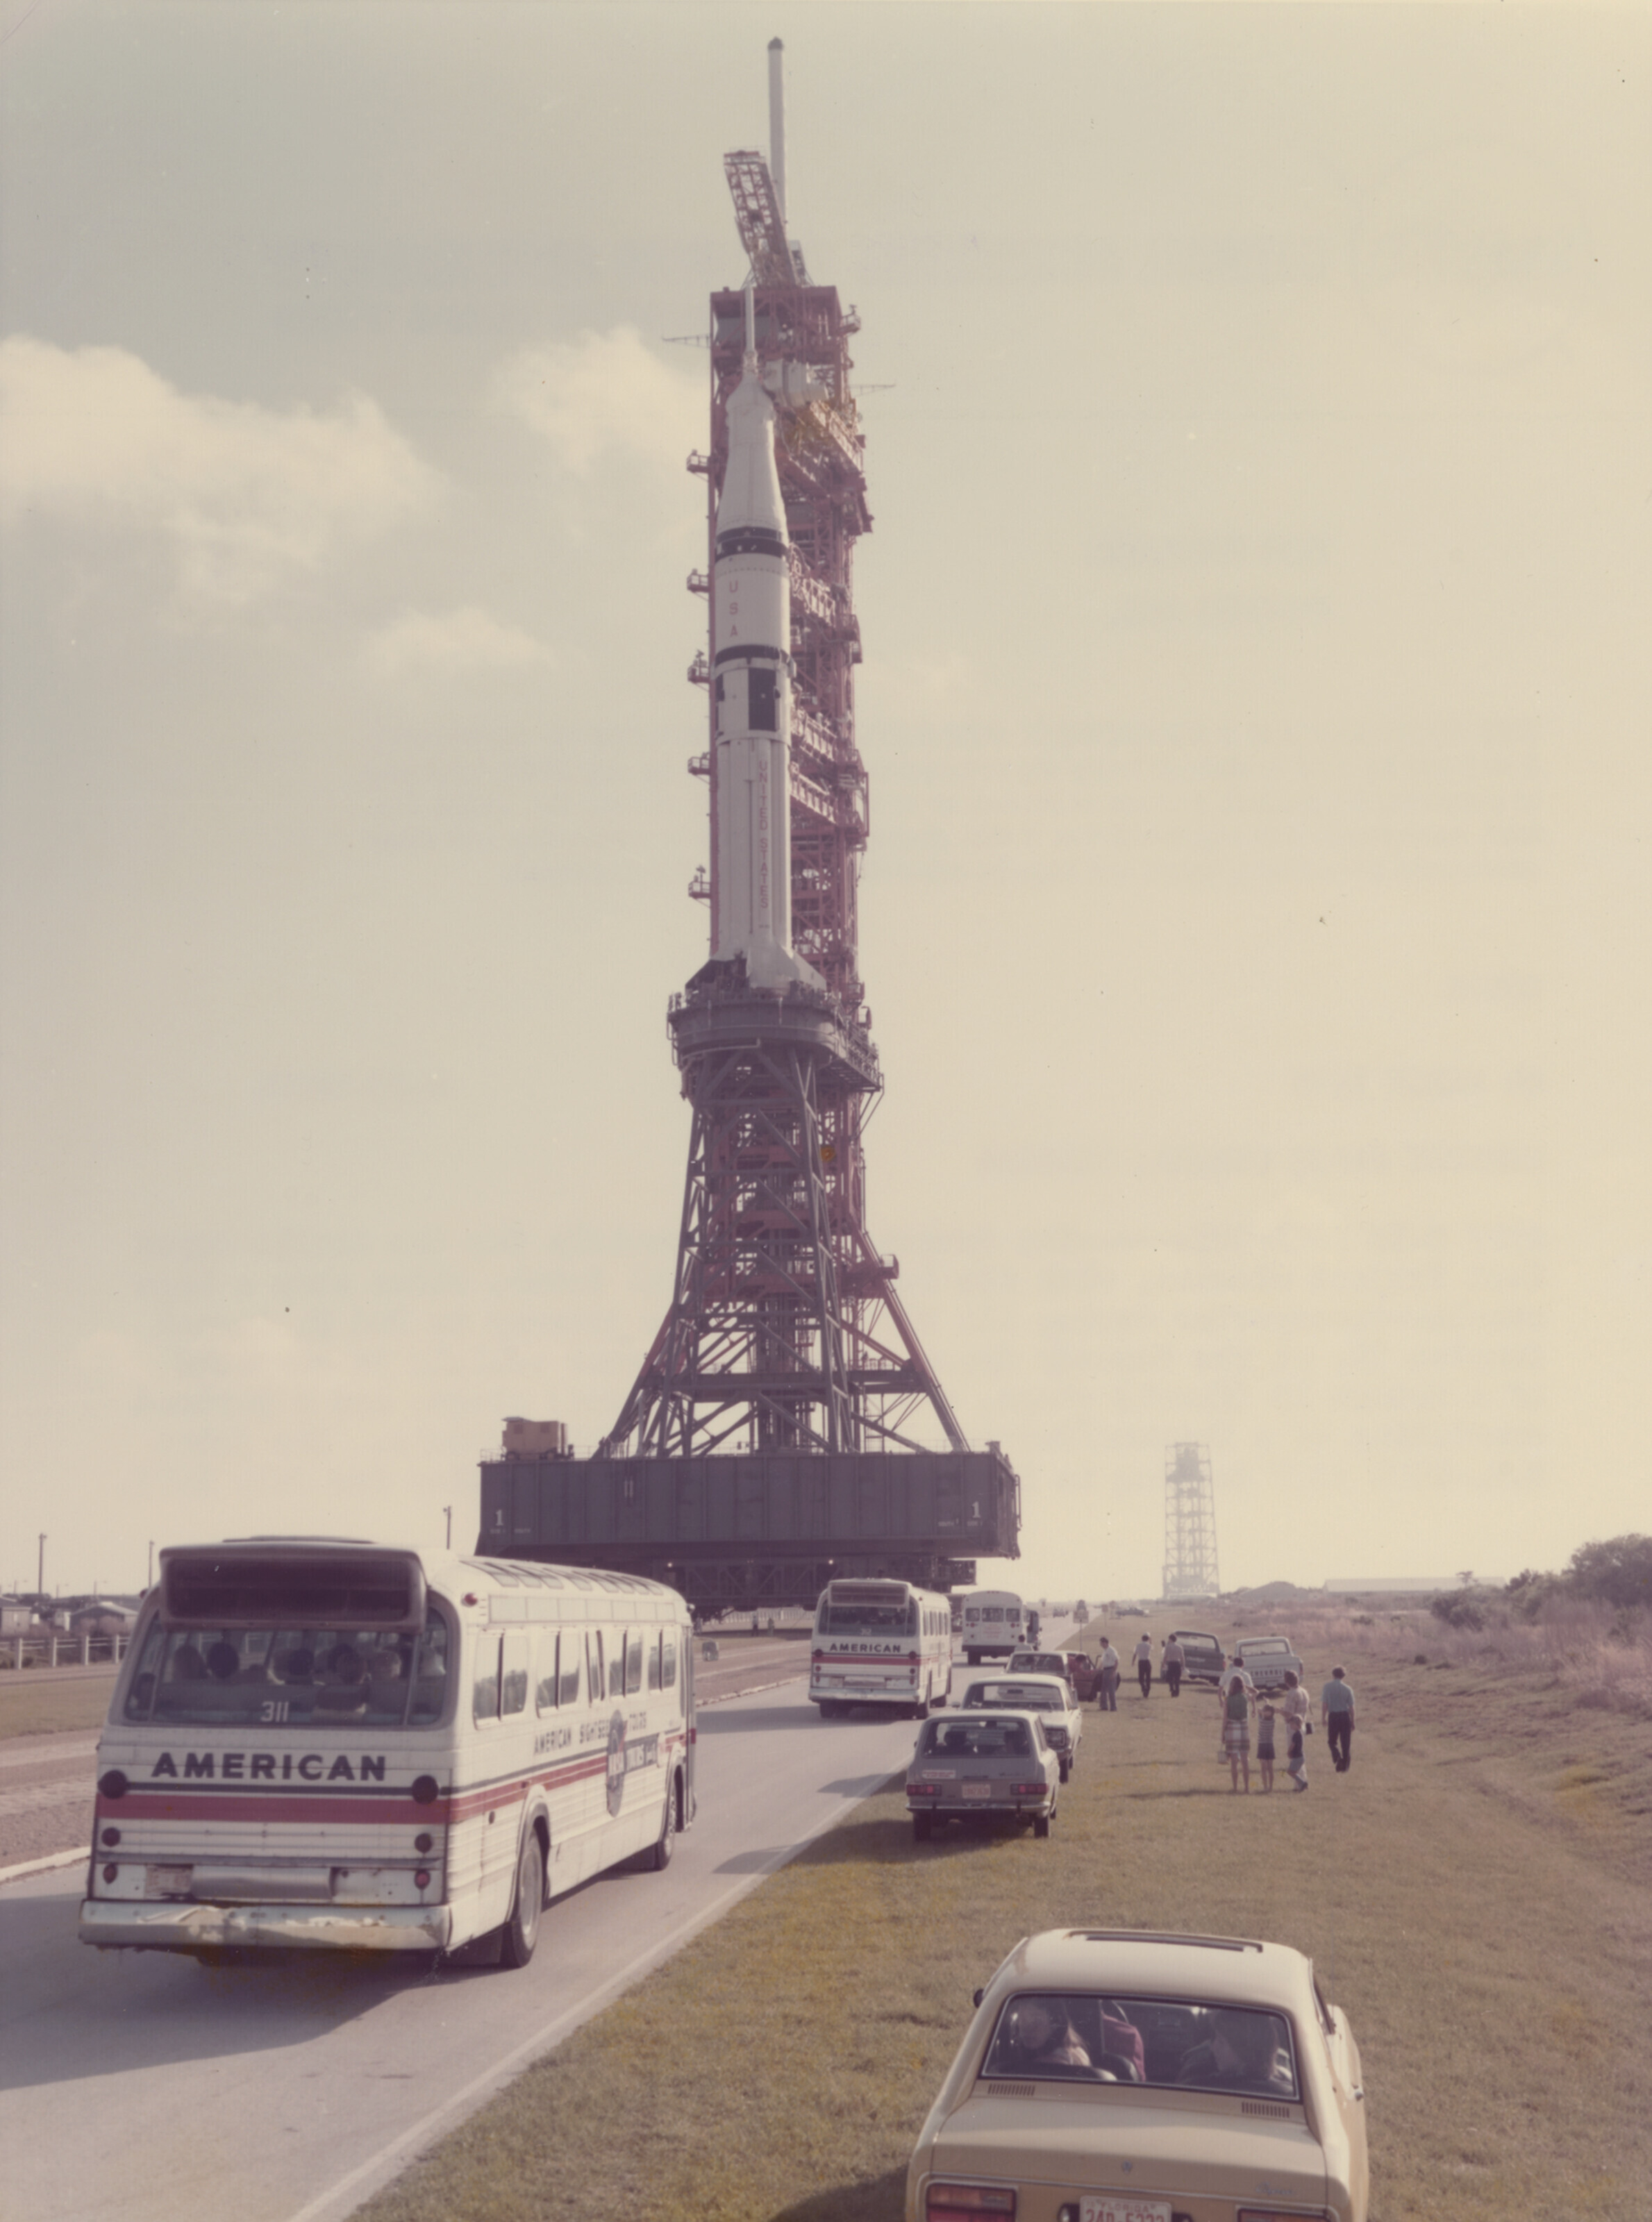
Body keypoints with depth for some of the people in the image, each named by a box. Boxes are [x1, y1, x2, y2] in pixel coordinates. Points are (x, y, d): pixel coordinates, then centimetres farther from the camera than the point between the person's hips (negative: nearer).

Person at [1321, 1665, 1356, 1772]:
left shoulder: (1327, 1687, -7)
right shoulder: (1347, 1689, -4)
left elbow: (1324, 1705, -7)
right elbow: (1351, 1707, -1)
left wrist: (1323, 1719, 3)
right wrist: (1352, 1722, 9)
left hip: (1333, 1716, -1)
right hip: (1345, 1716, 1)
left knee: (1332, 1741, 13)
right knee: (1345, 1742, 12)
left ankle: (1338, 1757, -14)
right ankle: (1344, 1766, 17)